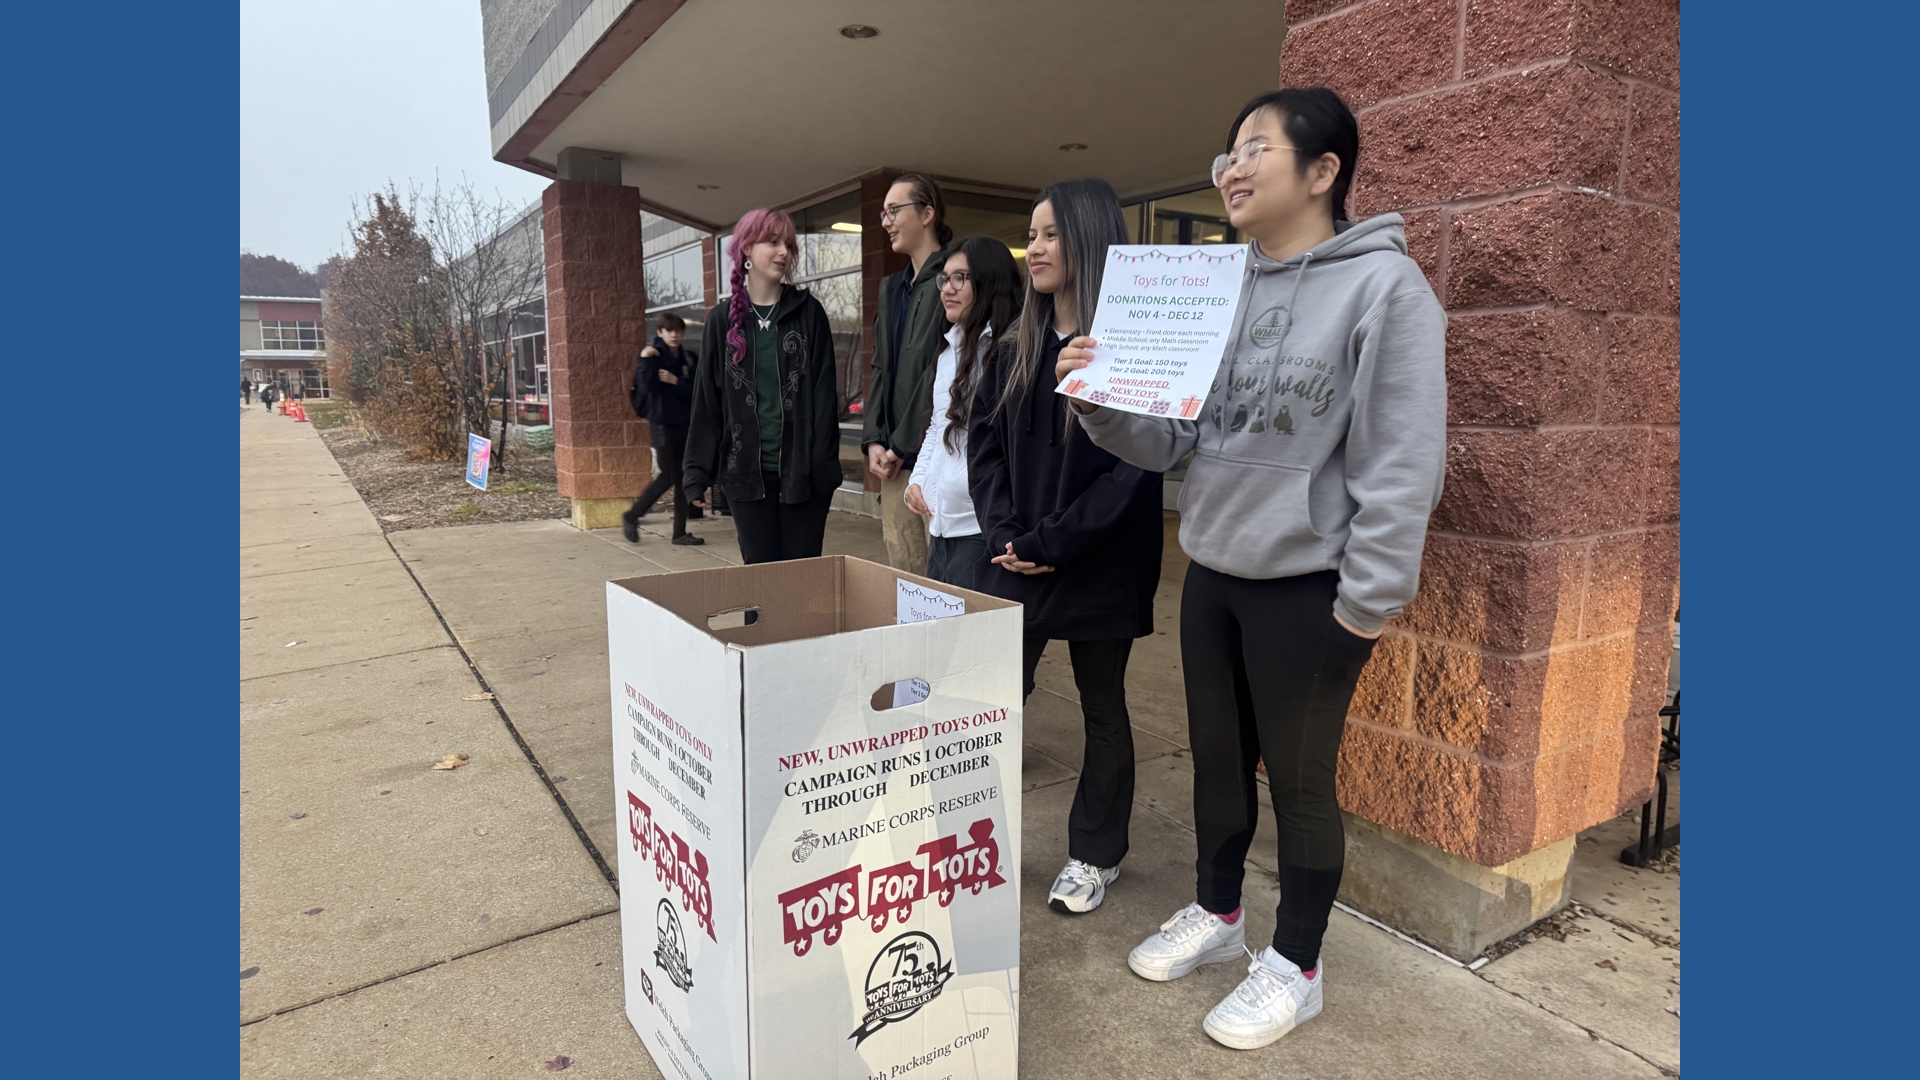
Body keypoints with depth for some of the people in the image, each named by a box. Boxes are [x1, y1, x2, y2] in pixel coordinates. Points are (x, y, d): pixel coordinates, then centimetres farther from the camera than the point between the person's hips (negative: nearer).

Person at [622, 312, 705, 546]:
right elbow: (645, 387, -19)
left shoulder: (687, 359, 10)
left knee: (683, 477, 5)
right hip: (662, 423, -6)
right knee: (669, 476, -5)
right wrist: (645, 361, -27)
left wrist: (675, 381, -12)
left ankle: (680, 532, 11)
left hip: (684, 423, 6)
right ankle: (631, 517, 13)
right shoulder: (653, 355, -6)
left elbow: (693, 391, 2)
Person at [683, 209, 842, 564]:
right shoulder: (723, 319, 6)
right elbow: (708, 400, 5)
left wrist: (824, 466, -9)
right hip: (746, 472, 1)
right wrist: (697, 471, -1)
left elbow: (824, 394, -1)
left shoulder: (809, 313, 3)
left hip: (801, 469, -1)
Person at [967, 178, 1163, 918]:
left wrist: (1049, 542, -17)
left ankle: (1095, 855, 29)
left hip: (1098, 569, -4)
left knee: (1102, 710, 11)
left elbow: (1138, 468, -16)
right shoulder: (1014, 351, 9)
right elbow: (984, 445, 7)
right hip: (1014, 563, 5)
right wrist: (1004, 535, -8)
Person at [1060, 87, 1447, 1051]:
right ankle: (1215, 914, 42)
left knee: (1298, 777, 9)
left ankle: (1295, 966, 30)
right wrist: (1102, 402, -10)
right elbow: (1171, 438, 8)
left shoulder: (1383, 284, -11)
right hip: (1212, 572, 6)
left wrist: (1366, 602, -14)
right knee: (1216, 757, 19)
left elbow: (1402, 464, -13)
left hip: (1307, 587, -6)